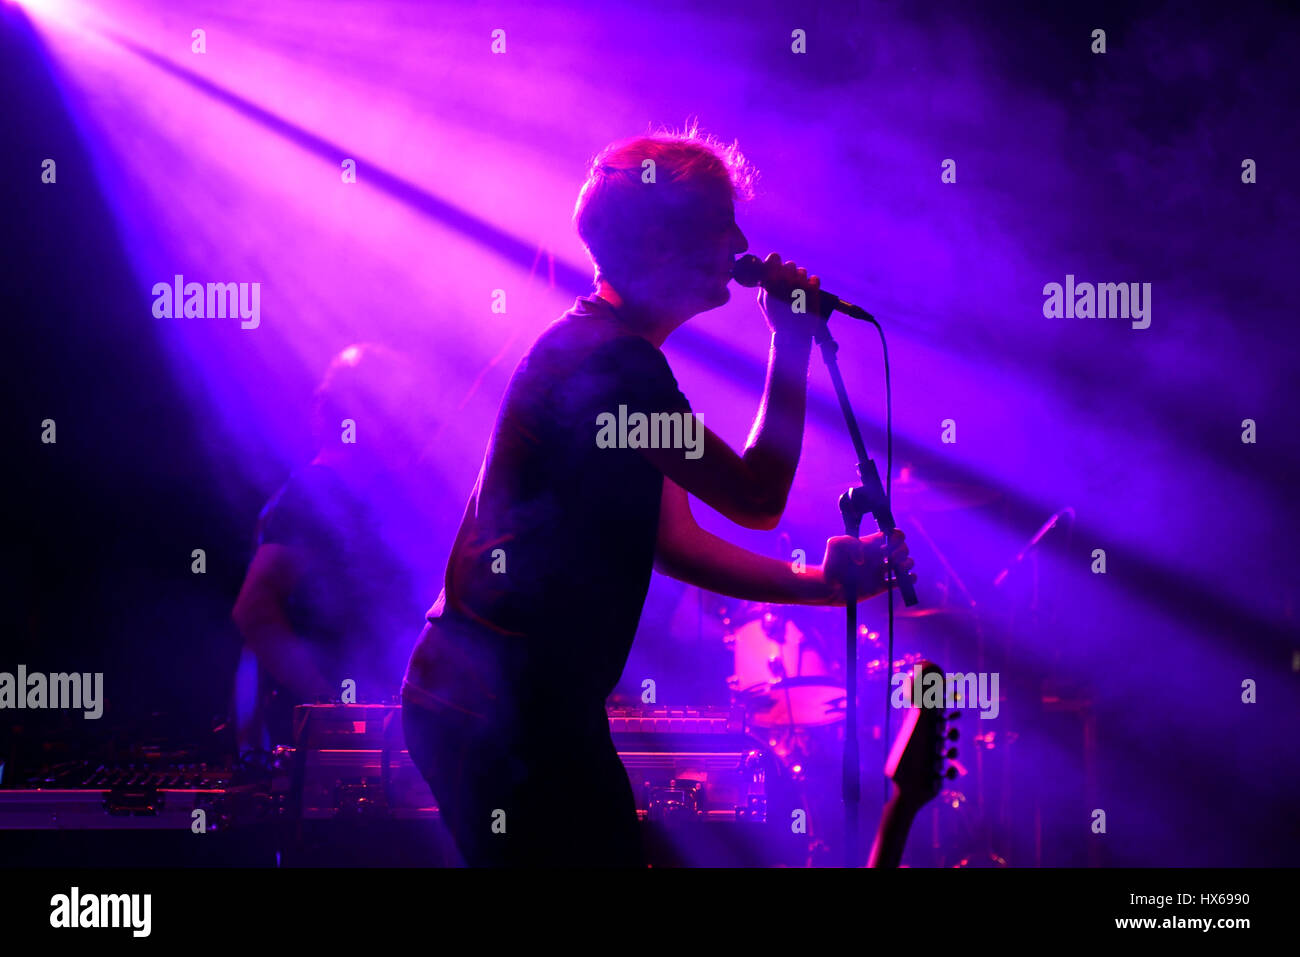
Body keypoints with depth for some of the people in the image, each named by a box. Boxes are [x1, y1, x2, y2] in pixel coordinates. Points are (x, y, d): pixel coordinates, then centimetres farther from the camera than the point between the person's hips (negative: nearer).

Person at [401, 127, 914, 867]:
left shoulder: (598, 349, 17)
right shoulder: (612, 361, -17)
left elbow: (674, 542, 17)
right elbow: (757, 498, -13)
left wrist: (818, 584, 10)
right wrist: (792, 343, -6)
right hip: (509, 702, -11)